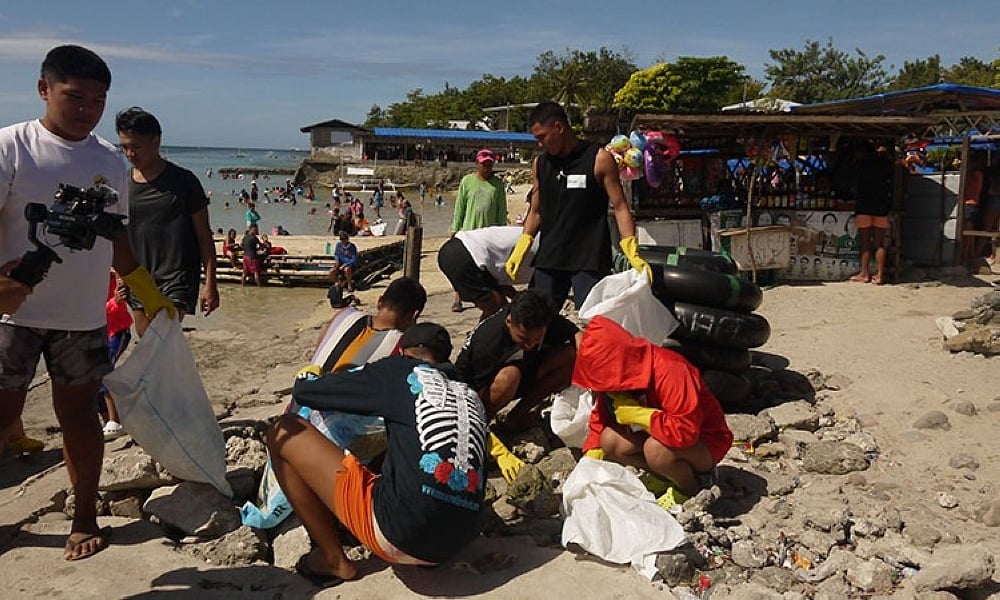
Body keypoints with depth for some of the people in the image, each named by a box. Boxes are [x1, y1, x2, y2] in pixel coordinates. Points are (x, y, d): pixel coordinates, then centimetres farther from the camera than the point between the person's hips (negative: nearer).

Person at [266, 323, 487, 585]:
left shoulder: (400, 370, 3)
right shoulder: (470, 395, 16)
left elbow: (303, 391, 9)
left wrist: (307, 374, 33)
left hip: (398, 532, -7)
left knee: (284, 433, 7)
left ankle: (333, 559, 10)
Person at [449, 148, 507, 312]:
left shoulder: (497, 184, 5)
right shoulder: (467, 181, 2)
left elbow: (502, 210, 7)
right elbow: (459, 207, 4)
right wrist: (455, 228, 1)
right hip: (468, 230, -1)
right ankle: (457, 300, 5)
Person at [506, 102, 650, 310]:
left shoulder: (599, 159, -4)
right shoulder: (540, 164, 11)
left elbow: (620, 207, -4)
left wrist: (633, 255, -15)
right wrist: (519, 252, 6)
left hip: (590, 261, -5)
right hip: (548, 259, 5)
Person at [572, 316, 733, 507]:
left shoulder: (669, 371, -32)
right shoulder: (616, 375, -8)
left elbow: (687, 430, -40)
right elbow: (601, 416, 2)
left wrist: (636, 414, -33)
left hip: (705, 440, -7)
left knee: (656, 448, -36)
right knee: (610, 441, -16)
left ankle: (690, 489, -7)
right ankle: (665, 476, 1)